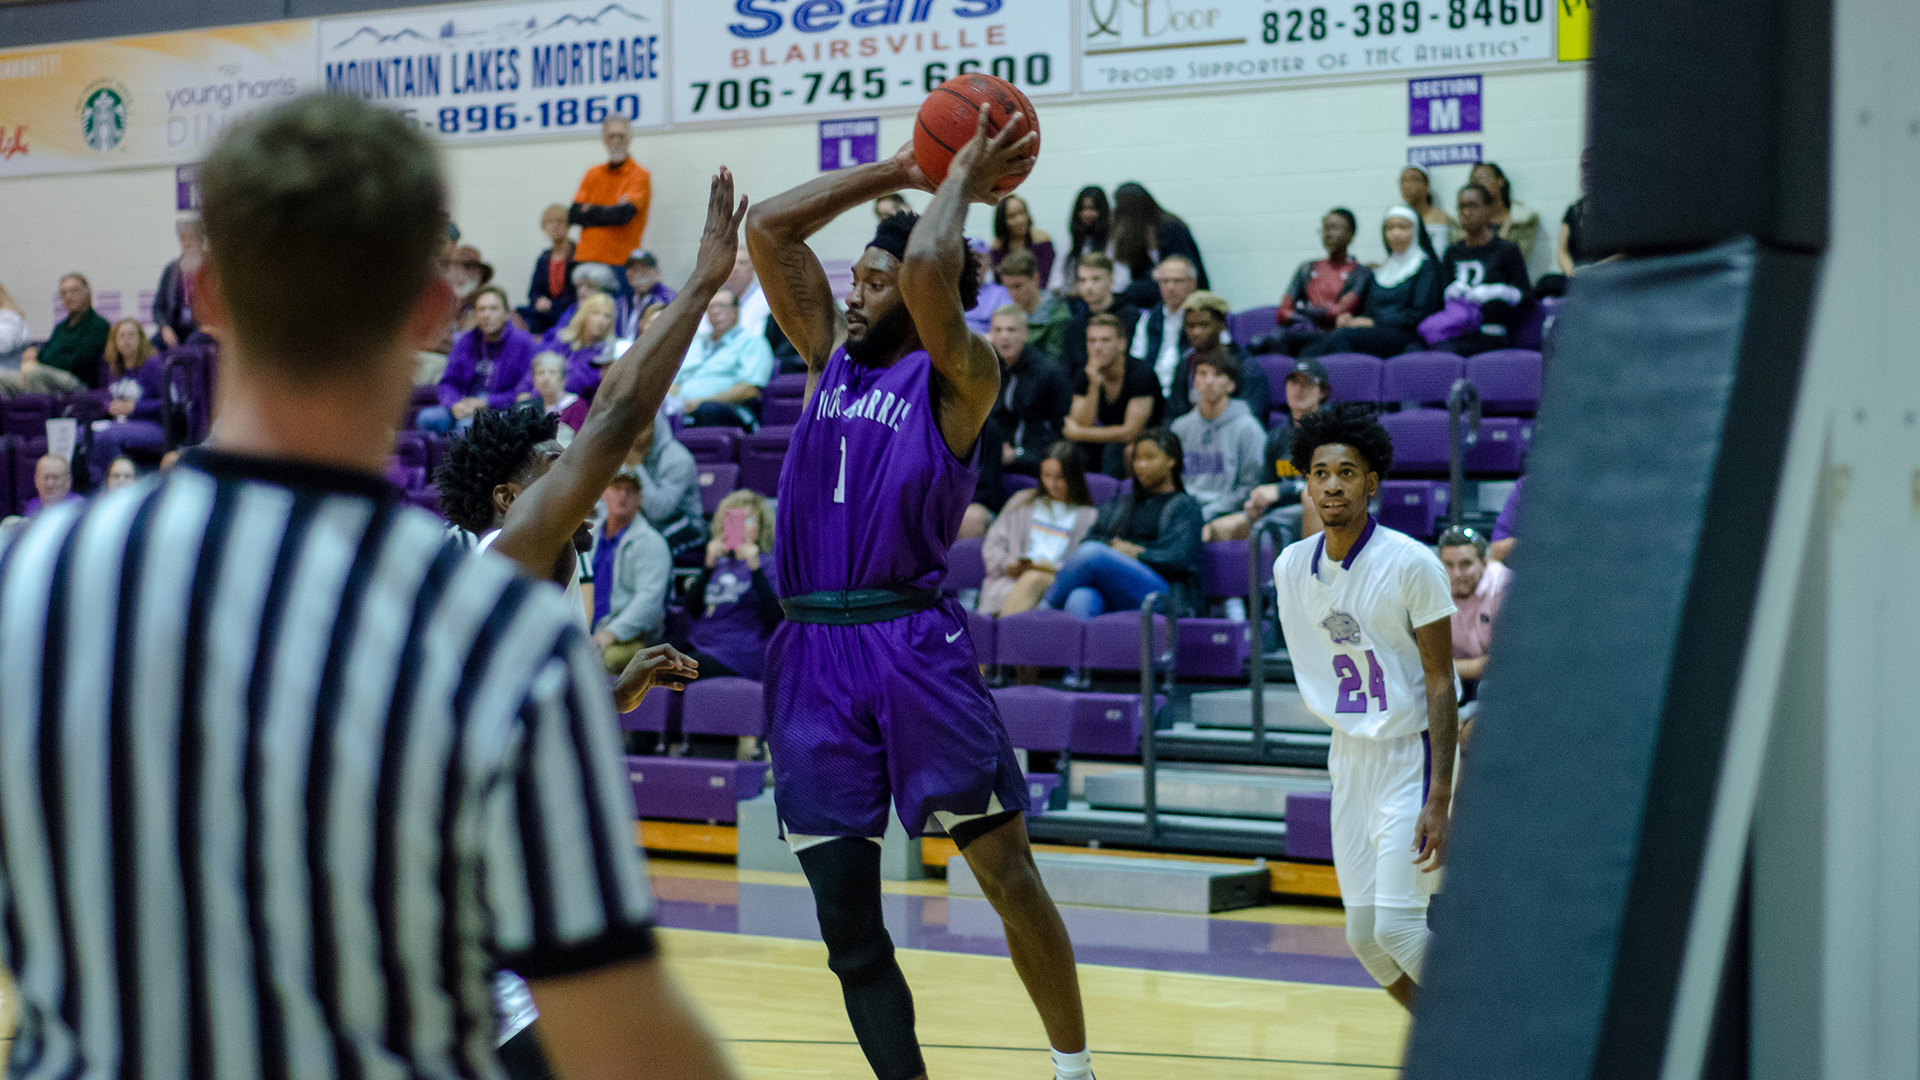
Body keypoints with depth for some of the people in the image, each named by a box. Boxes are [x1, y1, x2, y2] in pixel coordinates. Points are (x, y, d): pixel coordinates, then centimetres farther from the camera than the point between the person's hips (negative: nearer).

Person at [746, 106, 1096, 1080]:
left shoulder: (957, 377, 0)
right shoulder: (831, 358, 18)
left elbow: (930, 267, -19)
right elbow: (770, 229, 14)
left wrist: (965, 178, -1)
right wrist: (903, 169, 13)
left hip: (914, 642, -6)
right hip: (811, 652, 6)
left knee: (1006, 871, -2)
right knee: (845, 917, 5)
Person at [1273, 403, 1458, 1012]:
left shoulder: (1411, 564, -17)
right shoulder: (1290, 566, 1)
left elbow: (1441, 683, -16)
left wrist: (1439, 799, -21)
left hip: (1411, 752, -6)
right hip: (1350, 755, 6)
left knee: (1397, 926, -14)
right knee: (1363, 933, 7)